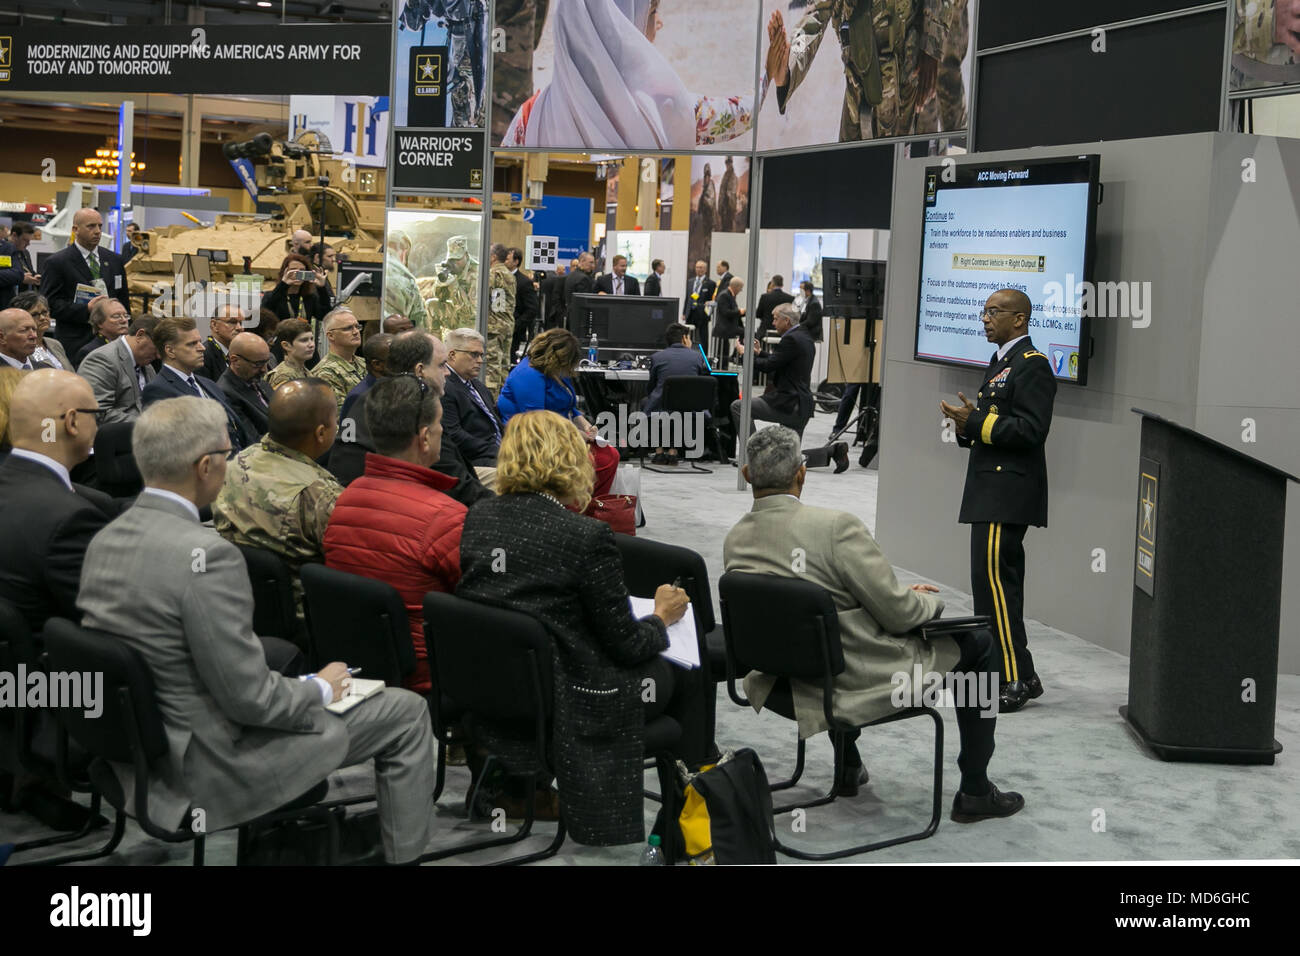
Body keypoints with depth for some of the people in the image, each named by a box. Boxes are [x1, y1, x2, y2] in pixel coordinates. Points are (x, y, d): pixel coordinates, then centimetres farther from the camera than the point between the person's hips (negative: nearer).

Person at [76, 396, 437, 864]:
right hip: (213, 767, -9)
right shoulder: (206, 554, -27)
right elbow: (249, 698, -24)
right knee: (407, 712, 5)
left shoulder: (102, 541, -1)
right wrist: (320, 689, -4)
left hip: (137, 751, 9)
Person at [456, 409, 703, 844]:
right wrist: (661, 617, 9)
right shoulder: (586, 537, -21)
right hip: (567, 709, -7)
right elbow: (626, 644, -13)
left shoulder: (476, 519, -3)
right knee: (686, 677, 20)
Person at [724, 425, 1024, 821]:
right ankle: (974, 792, 20)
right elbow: (898, 613, -20)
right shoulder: (837, 526, -25)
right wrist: (929, 601, 4)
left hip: (788, 685, 7)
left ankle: (848, 768, 47)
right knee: (980, 644, 13)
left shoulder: (734, 540, -3)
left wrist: (903, 595, 14)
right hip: (865, 684, -7)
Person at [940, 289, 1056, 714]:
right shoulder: (1001, 362, 21)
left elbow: (1031, 429, -20)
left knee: (993, 578, -15)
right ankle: (1009, 674, 18)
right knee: (999, 581, 12)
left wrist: (976, 421, -19)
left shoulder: (1031, 365, -11)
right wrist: (967, 426, 6)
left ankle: (1016, 679, -12)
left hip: (1008, 493, -11)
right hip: (992, 490, 11)